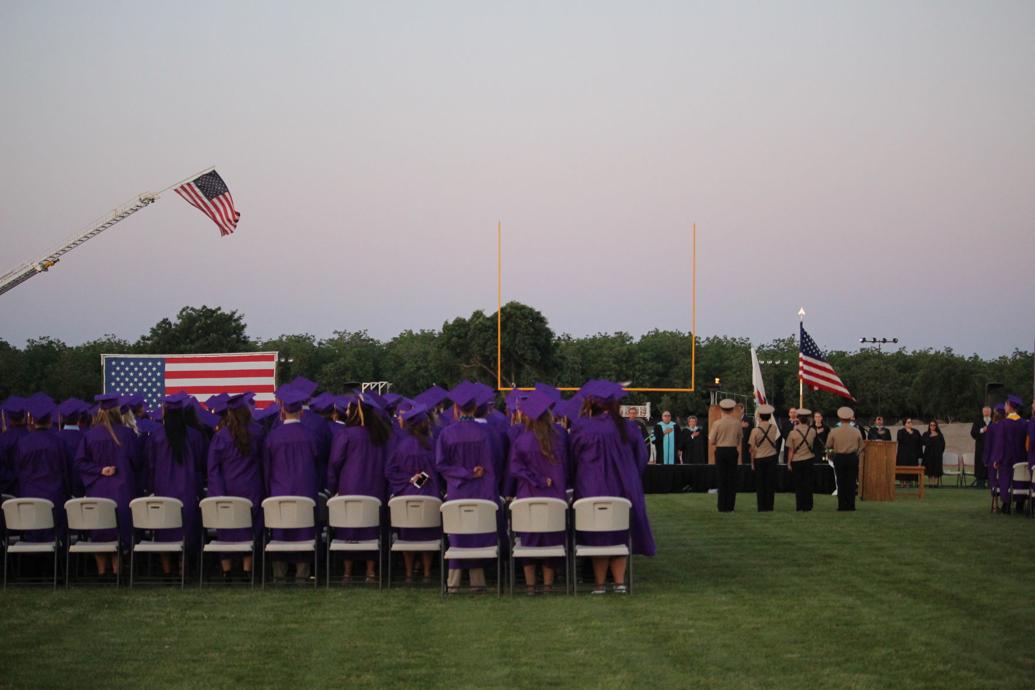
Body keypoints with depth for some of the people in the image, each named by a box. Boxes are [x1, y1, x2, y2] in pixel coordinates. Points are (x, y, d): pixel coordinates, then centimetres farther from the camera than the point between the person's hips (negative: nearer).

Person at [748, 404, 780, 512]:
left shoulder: (755, 430, -12)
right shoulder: (774, 428, -6)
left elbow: (753, 448, -8)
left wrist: (752, 462, 3)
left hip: (759, 459, -2)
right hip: (772, 457, 2)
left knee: (760, 484, 7)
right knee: (770, 483, 8)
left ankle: (762, 507, 5)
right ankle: (769, 506, 7)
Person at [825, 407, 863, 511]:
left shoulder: (834, 432, -8)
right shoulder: (856, 432, -5)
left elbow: (828, 445, 0)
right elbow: (861, 447, 4)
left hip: (839, 458, 0)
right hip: (853, 458, 0)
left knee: (841, 482, 6)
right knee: (851, 482, 4)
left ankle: (842, 505, 5)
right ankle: (851, 505, 3)